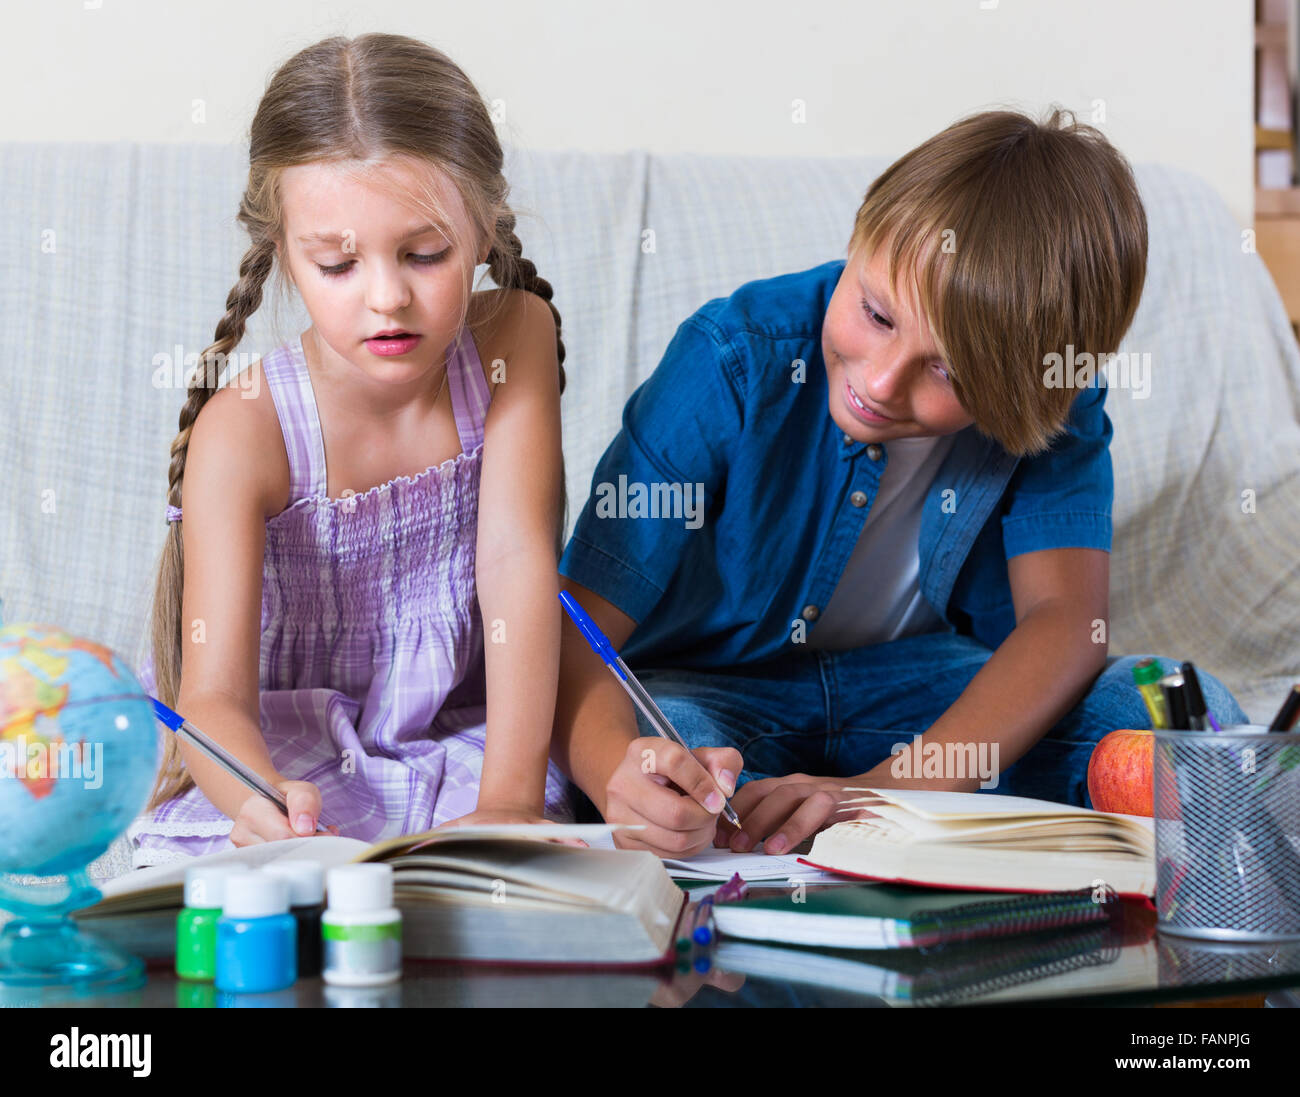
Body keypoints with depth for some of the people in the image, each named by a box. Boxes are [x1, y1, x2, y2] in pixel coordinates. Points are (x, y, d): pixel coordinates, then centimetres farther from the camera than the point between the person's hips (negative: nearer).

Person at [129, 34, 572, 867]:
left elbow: (518, 559, -18)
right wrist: (264, 804, -49)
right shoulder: (242, 433, -17)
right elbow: (214, 698, -24)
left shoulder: (512, 341, -10)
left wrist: (509, 799, -30)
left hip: (460, 755, 1)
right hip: (284, 765, -1)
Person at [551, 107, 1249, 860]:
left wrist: (888, 789, -41)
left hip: (940, 698, 2)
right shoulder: (734, 365, -24)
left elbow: (1067, 619, -25)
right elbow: (576, 634, -27)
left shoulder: (1049, 399, -15)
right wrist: (621, 774, -50)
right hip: (710, 690, -2)